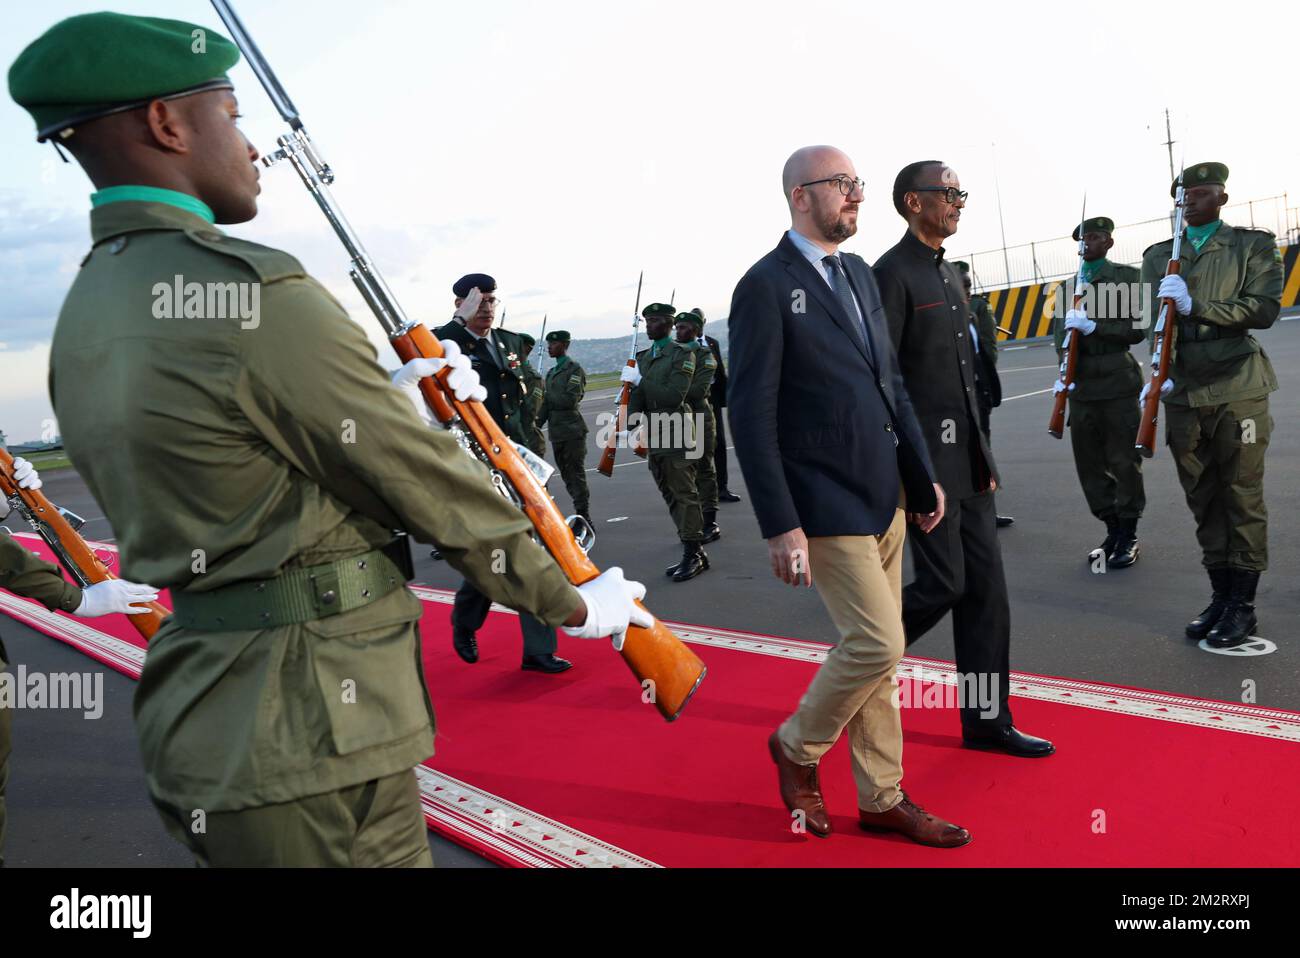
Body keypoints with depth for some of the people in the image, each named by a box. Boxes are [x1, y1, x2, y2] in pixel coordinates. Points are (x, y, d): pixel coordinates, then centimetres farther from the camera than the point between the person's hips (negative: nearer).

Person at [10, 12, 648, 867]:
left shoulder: (88, 316, 9)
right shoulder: (253, 294, -20)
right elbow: (427, 483, -15)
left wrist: (397, 398, 11)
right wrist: (574, 603, -3)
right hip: (308, 731, -9)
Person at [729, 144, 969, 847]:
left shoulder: (859, 274, 13)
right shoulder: (766, 286, -11)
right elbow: (751, 415, -15)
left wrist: (922, 475, 14)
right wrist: (780, 526, -19)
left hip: (885, 498, 8)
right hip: (826, 505, -7)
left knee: (873, 650, 13)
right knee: (877, 644, -8)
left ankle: (882, 798, 26)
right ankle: (797, 746, 19)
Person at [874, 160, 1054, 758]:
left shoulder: (949, 274, 17)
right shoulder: (891, 274, -11)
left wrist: (984, 458, 18)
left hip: (966, 461, 9)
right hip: (924, 461, -9)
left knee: (986, 589, 8)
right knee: (942, 585, -5)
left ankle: (986, 719, 18)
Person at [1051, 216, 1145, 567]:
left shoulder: (1126, 276, 0)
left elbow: (1136, 328, -6)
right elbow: (1059, 331, 9)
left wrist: (1093, 326, -19)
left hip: (1118, 385, -4)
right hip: (1081, 387, 5)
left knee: (1124, 462, 1)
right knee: (1088, 463, 8)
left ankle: (1128, 536, 13)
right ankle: (1111, 530, 22)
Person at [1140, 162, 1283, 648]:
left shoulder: (1253, 245, 4)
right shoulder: (1158, 256, 11)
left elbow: (1264, 309, -9)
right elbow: (1155, 321, 4)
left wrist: (1196, 305, -19)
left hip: (1238, 391, -3)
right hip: (1183, 393, 3)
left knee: (1242, 499, 1)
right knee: (1204, 501, 9)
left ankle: (1243, 605, 11)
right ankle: (1220, 596, 21)